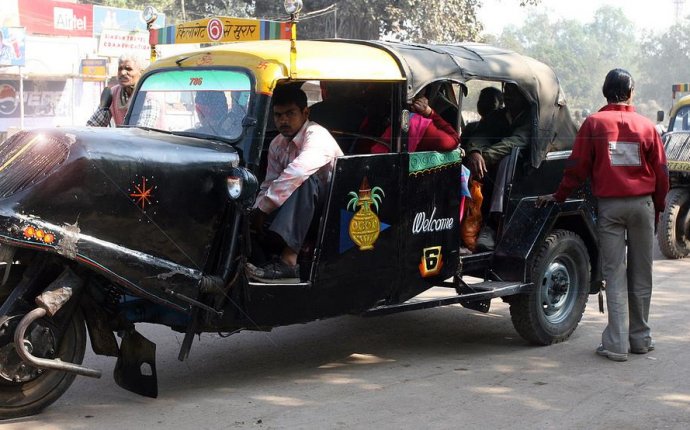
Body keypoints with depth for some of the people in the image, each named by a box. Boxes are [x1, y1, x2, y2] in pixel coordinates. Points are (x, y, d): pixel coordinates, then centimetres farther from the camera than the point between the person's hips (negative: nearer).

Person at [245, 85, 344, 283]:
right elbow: (268, 185, 2)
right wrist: (254, 213, -18)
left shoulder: (318, 136, -21)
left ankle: (288, 262, -48)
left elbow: (296, 172, -39)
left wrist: (262, 209, -38)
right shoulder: (277, 144, 5)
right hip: (303, 209, 7)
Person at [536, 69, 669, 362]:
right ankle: (640, 338, 19)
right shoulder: (646, 126, 4)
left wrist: (559, 196, 10)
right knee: (641, 274, 11)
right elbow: (661, 172, 6)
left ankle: (617, 343, -4)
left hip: (609, 205, -1)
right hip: (642, 204, 2)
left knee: (614, 274, 0)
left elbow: (577, 167, -3)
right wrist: (658, 207, 18)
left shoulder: (594, 123, -2)